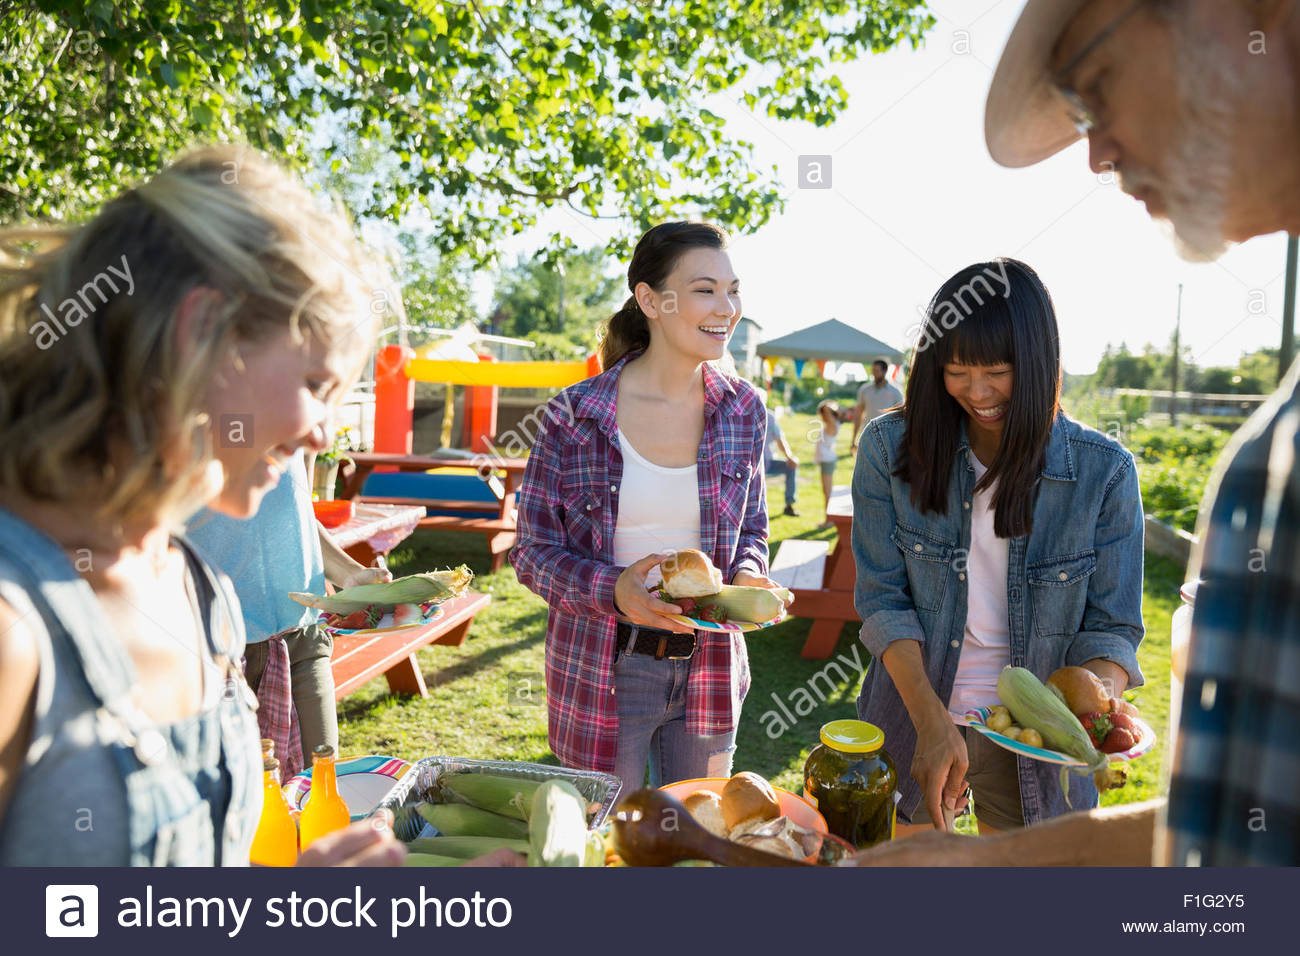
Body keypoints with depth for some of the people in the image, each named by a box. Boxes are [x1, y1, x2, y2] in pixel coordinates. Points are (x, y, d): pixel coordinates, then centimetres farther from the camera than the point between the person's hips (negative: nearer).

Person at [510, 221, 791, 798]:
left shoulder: (743, 410, 0)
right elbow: (533, 550, -6)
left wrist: (747, 576, -11)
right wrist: (612, 589, -24)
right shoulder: (576, 415, -11)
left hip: (708, 670, 3)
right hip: (601, 675, -3)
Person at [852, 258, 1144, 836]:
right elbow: (882, 601, -10)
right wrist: (932, 721, -21)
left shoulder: (1103, 471, -11)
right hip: (915, 713, 0)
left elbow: (1112, 627, -6)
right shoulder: (891, 448, -10)